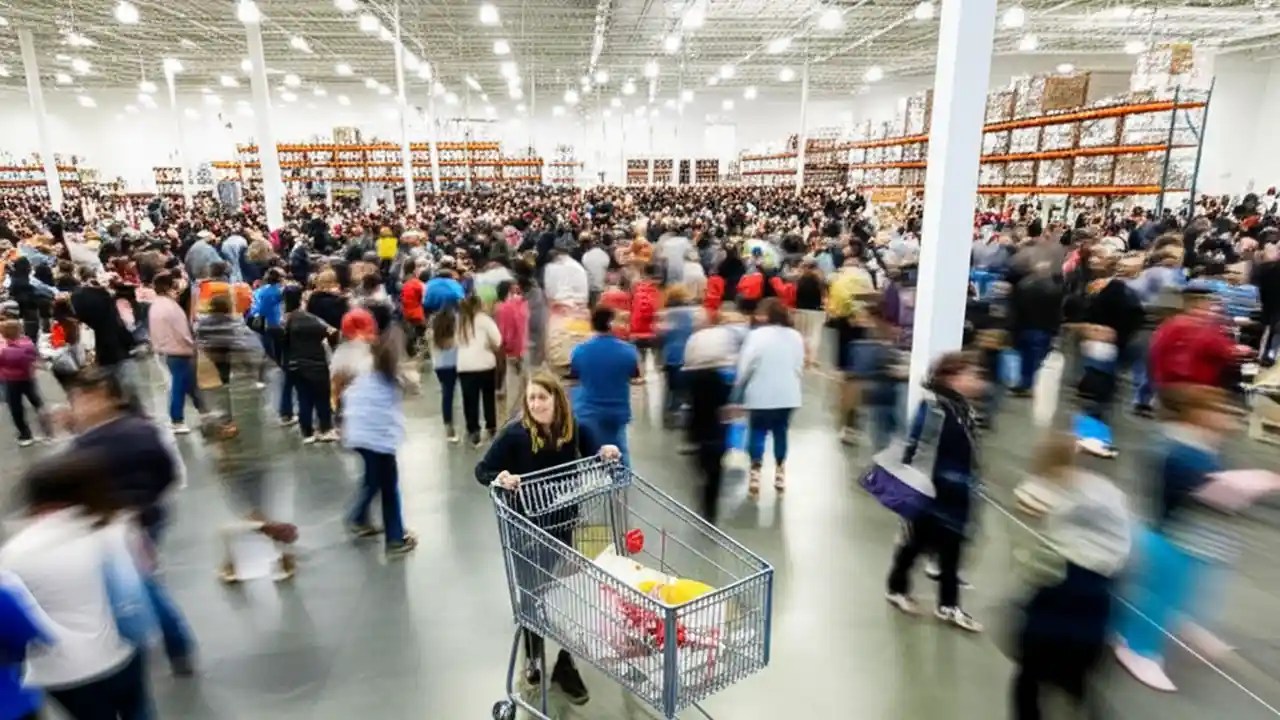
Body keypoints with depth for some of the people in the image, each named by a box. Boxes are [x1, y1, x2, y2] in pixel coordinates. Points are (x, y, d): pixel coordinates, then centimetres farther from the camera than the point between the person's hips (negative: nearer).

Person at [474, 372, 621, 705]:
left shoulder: (574, 428, -10)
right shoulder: (515, 434, -19)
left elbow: (593, 456, 4)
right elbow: (481, 470, -15)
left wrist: (605, 452, -18)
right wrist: (499, 478, -36)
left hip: (562, 524, 3)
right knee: (533, 593, 10)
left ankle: (565, 663, 28)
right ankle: (533, 658, 37)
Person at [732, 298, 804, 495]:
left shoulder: (756, 335, -12)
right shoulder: (795, 336, 3)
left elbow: (745, 367, -12)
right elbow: (800, 367, 8)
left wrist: (737, 392, 0)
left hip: (761, 395, -4)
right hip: (787, 395, 4)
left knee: (757, 432, 8)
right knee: (780, 432, 16)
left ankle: (755, 474, 2)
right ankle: (780, 473, 21)